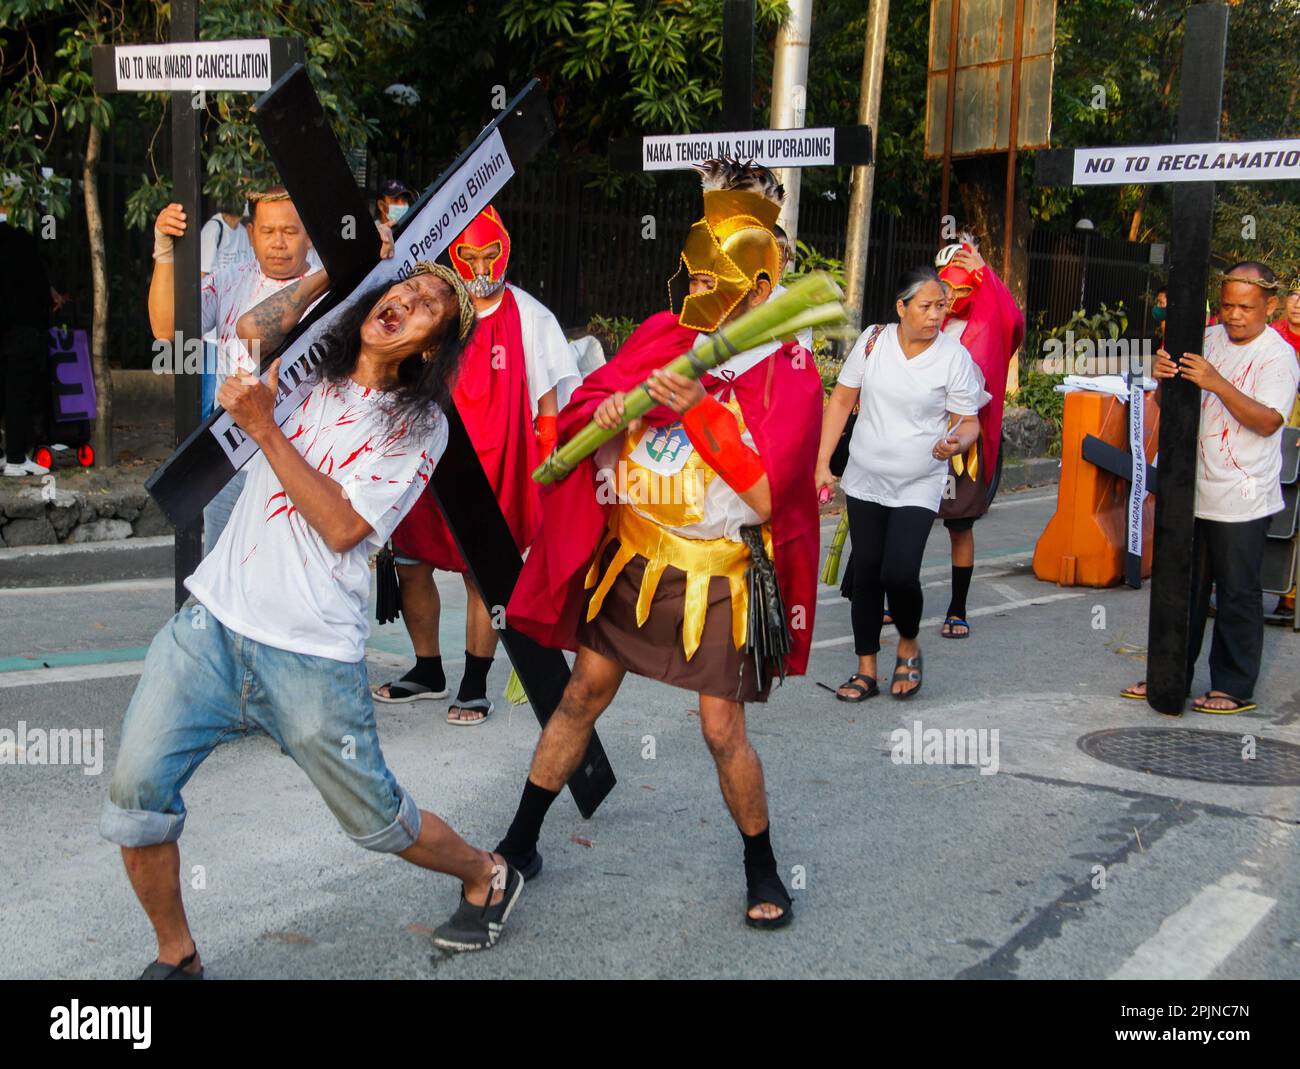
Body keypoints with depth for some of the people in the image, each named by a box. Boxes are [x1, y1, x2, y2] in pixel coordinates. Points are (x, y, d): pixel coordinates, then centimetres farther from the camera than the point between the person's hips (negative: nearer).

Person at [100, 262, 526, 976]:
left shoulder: (420, 427, -3)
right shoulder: (307, 368, 12)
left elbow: (343, 526, -12)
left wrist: (264, 428, -15)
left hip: (312, 652, -4)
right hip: (214, 618, 4)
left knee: (376, 821, 7)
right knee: (135, 791, -8)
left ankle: (487, 876, 37)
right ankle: (176, 958, 14)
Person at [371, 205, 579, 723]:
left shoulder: (530, 317, -4)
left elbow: (548, 407, -2)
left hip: (495, 467, -4)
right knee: (412, 566, 9)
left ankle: (475, 686, 17)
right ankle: (428, 672, 29)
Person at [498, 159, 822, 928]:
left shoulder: (790, 373, -11)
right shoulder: (665, 334, 0)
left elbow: (764, 494, -19)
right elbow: (584, 407, 2)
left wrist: (702, 409, -26)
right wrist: (604, 412, -21)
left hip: (716, 577, -4)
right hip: (632, 556, 4)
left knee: (724, 729, 2)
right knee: (583, 694, 11)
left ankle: (763, 870, 25)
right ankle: (521, 842, 26)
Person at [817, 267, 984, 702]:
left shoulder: (955, 357, -8)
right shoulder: (873, 340, -3)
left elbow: (969, 423, -3)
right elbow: (841, 400, 4)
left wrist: (955, 444, -27)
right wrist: (823, 462, 0)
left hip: (918, 486, -2)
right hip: (865, 481, 3)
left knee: (900, 572, -15)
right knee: (865, 573, 6)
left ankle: (908, 646, 16)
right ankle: (866, 671, 19)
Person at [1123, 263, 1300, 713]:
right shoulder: (1208, 339, 6)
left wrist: (1216, 382, -30)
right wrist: (1164, 375, -13)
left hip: (1242, 499, -5)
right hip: (1192, 490, 5)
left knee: (1237, 594, 4)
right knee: (1182, 587, 13)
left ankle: (1235, 686, 15)